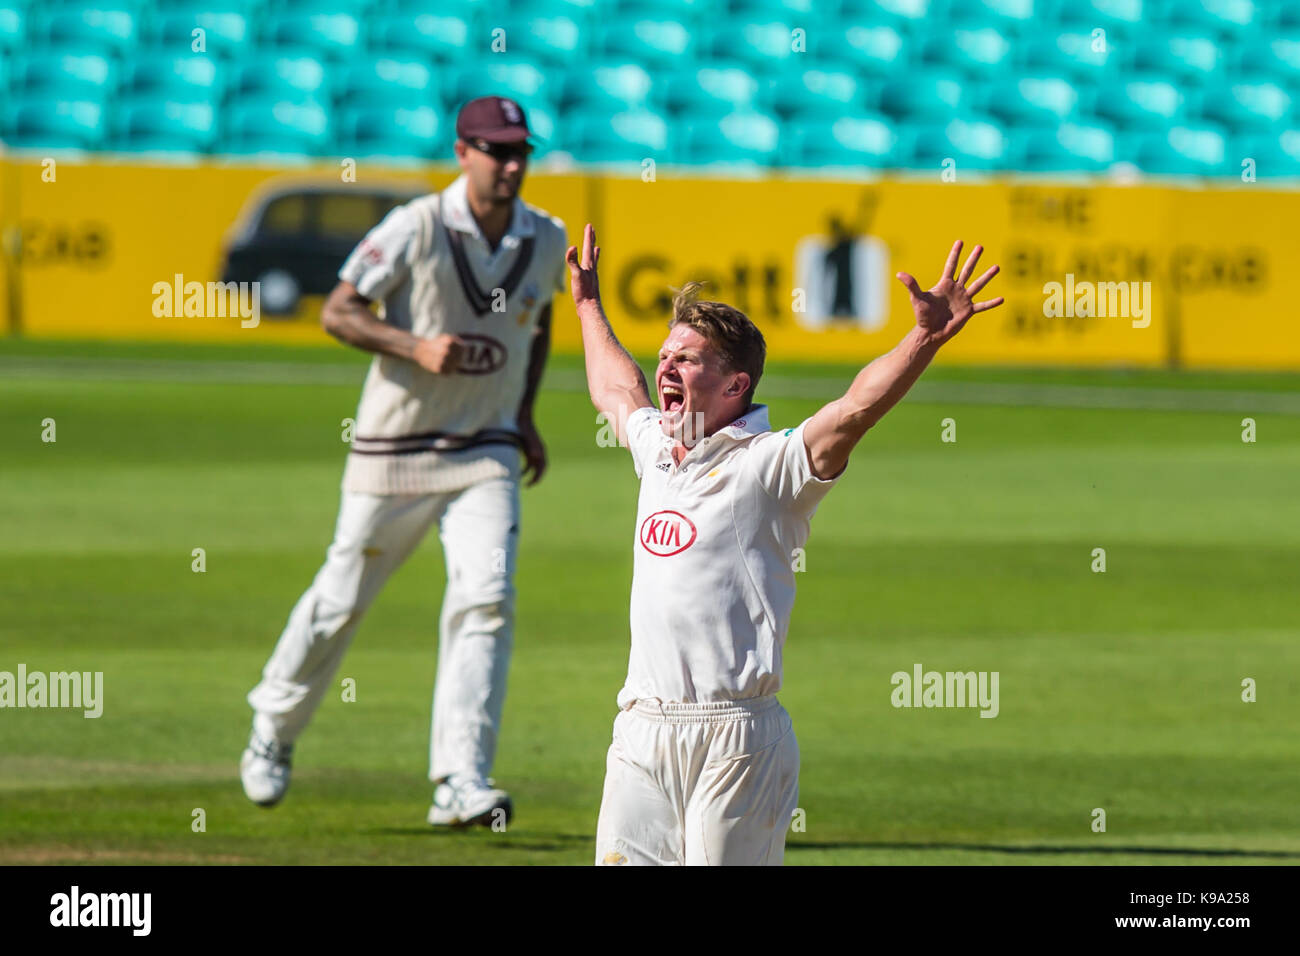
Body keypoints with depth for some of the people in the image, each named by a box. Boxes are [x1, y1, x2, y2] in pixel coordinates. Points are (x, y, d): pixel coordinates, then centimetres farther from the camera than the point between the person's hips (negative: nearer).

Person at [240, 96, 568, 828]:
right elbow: (338, 312, -12)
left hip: (485, 453, 3)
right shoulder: (415, 229, -14)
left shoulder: (547, 241, 1)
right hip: (395, 450, -3)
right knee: (343, 600, 8)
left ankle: (460, 783, -18)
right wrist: (416, 347, -26)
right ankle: (274, 732, 33)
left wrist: (525, 418, 12)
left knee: (487, 600, -16)